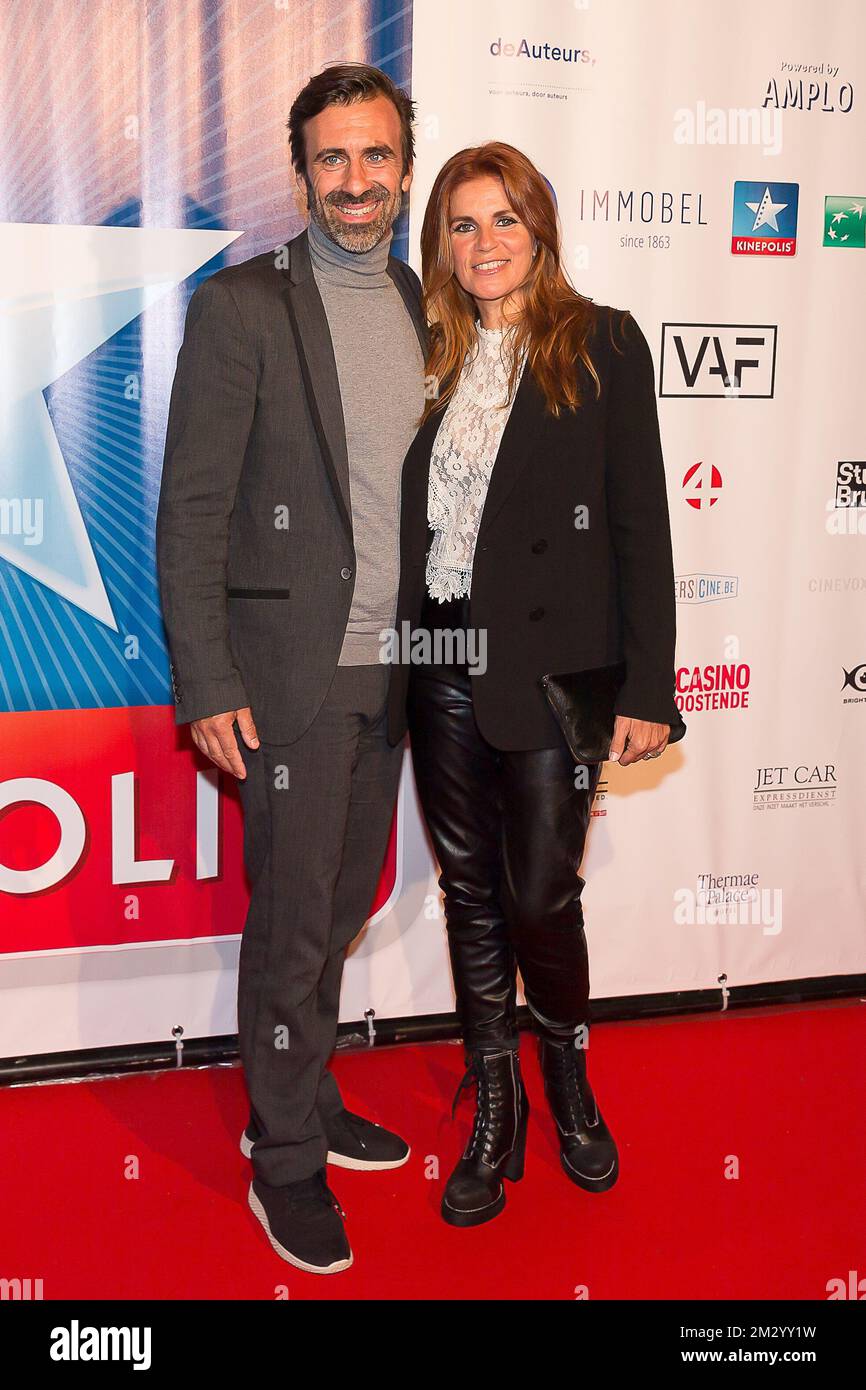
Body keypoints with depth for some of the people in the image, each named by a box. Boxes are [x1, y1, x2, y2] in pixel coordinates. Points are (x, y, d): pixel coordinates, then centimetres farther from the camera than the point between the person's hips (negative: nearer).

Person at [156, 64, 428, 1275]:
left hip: (388, 667, 6)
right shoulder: (243, 307, -7)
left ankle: (307, 1103, 34)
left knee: (342, 904, 15)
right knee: (292, 918, 3)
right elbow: (192, 512, -10)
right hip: (289, 667, -5)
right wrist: (207, 685, -14)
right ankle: (285, 1160, 20)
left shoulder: (424, 309, 11)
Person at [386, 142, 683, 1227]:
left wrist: (647, 688, -9)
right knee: (471, 893, 11)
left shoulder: (603, 344, -1)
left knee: (541, 896, -1)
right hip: (439, 663, 4)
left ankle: (570, 1084, 29)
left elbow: (639, 523, -5)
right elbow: (402, 517, 11)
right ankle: (493, 1112, 27)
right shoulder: (426, 356, 10)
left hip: (552, 666, -4)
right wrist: (393, 655, 4)